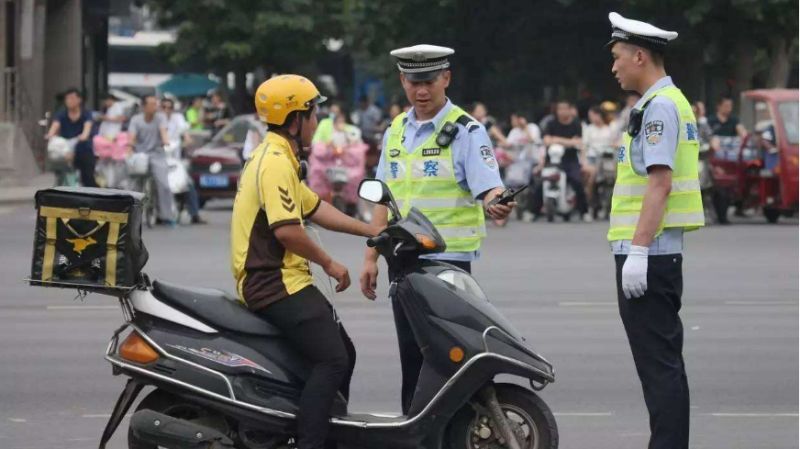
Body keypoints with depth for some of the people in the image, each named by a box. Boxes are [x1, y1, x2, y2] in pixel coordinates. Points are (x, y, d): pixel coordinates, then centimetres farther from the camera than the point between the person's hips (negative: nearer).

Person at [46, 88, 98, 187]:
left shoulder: (86, 114, -4)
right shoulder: (61, 115, -1)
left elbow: (87, 125, -26)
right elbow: (55, 125, -21)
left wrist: (84, 135, -51)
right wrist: (50, 134, -46)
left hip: (84, 152, -2)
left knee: (88, 179, -12)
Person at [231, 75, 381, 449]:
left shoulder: (276, 158, 19)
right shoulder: (276, 162, -16)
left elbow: (314, 208, 24)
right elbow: (286, 229, -24)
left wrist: (372, 231, 20)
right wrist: (328, 264, -11)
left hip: (276, 281, 11)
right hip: (276, 285, -11)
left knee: (343, 354, 18)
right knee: (332, 360, -20)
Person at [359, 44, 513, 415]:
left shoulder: (466, 132, -5)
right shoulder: (396, 131, 14)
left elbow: (488, 190, -15)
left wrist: (495, 205, -39)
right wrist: (370, 258, 15)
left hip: (448, 260, -6)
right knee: (411, 355, 8)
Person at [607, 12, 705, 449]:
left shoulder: (659, 107, -13)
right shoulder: (669, 102, 19)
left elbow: (659, 184, -21)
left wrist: (638, 251, -24)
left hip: (649, 253, -11)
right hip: (661, 253, 11)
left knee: (658, 363, -10)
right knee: (664, 363, 13)